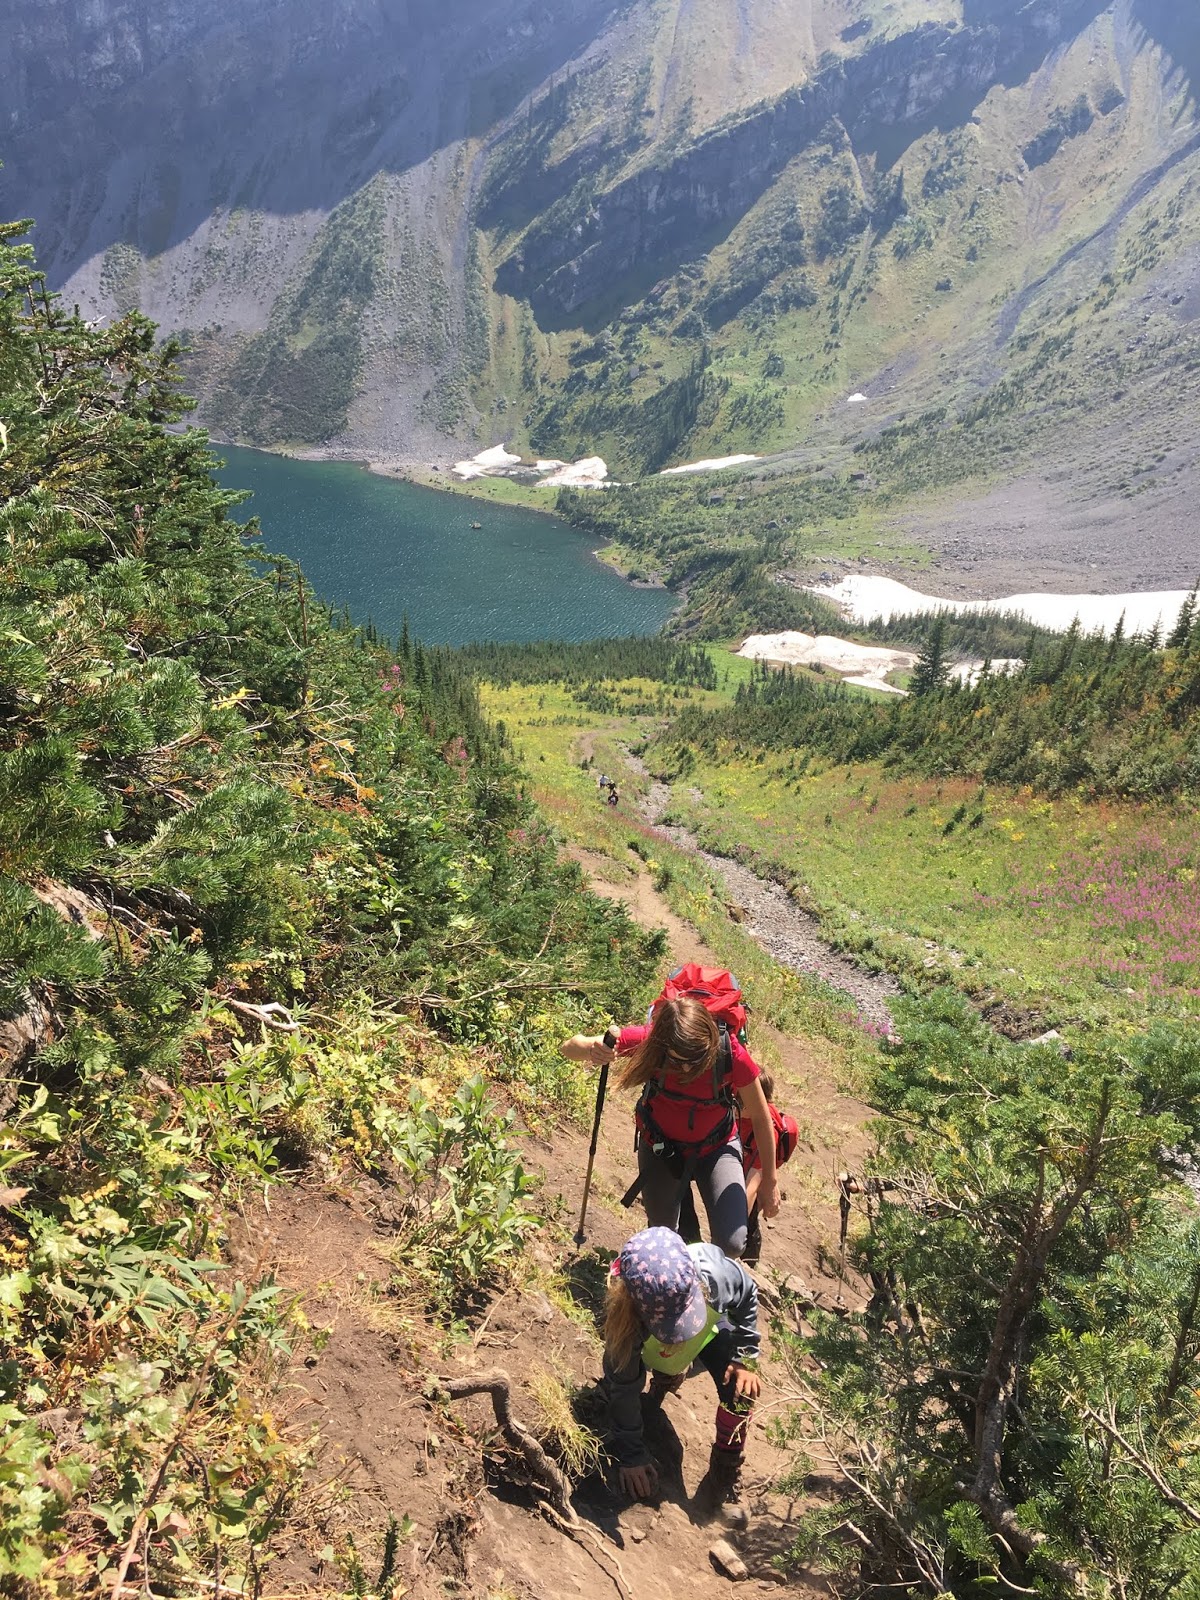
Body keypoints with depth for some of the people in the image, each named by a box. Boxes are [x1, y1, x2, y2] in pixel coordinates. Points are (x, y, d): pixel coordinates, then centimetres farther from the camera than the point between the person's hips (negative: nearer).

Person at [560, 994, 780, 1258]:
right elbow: (570, 1047, -25)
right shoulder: (648, 1041, -31)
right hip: (661, 1146, 1)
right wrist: (593, 1049, -50)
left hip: (716, 1147, -1)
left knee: (732, 1244, -12)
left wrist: (769, 1182, -7)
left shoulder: (731, 1054, -34)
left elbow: (760, 1118, -17)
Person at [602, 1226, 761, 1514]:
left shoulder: (714, 1272, -44)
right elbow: (622, 1390, -27)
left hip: (711, 1328, -1)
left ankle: (726, 1471, 2)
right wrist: (630, 1456, -19)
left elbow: (747, 1295, -19)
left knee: (740, 1390, -19)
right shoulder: (623, 1319, -43)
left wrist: (746, 1356, -21)